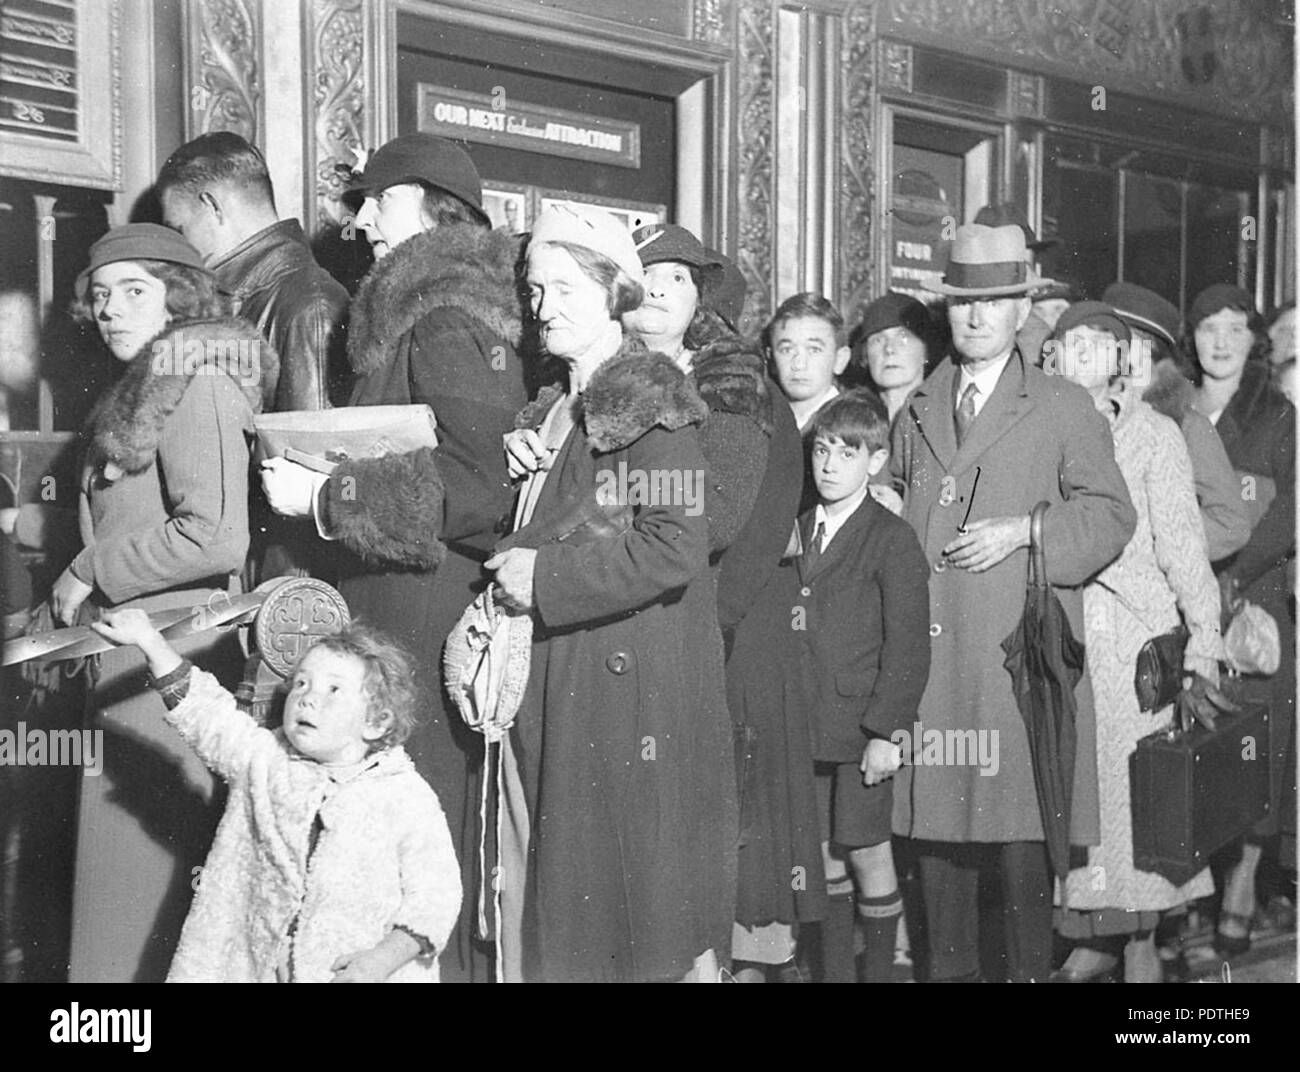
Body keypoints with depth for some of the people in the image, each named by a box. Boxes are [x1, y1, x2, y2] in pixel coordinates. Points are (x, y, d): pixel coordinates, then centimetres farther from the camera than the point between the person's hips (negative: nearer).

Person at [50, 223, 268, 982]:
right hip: (140, 648, 9)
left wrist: (91, 572, -12)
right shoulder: (149, 385, 18)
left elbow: (214, 536, -21)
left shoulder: (196, 379, -10)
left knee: (144, 860, -3)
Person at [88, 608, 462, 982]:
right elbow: (203, 711, 4)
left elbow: (435, 893, -8)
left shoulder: (406, 797, -7)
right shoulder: (265, 762, 6)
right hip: (256, 968, 3)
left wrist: (384, 960, -19)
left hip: (355, 972, -3)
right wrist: (149, 640, -4)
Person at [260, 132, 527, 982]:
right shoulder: (416, 316, 18)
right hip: (407, 609, 9)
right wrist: (330, 485, 11)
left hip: (429, 619, -9)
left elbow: (479, 488, -20)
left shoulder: (449, 323, -10)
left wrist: (328, 496, -15)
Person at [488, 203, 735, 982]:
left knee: (646, 895, -1)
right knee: (564, 905, 9)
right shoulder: (551, 413, 16)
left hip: (635, 692, -7)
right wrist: (500, 596, 5)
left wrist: (545, 578, -16)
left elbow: (674, 548, -19)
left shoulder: (652, 402, -8)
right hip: (555, 691, 7)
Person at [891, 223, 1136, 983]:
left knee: (1020, 822, -5)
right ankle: (949, 965, 17)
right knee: (936, 813, 6)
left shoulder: (1065, 408, 6)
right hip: (931, 646, 4)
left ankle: (1031, 969, 7)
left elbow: (1111, 515, 2)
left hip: (1020, 648, -4)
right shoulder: (917, 412, 18)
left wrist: (1024, 531, -10)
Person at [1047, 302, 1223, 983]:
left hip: (1135, 635, -2)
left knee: (1133, 786, -1)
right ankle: (1090, 938, 12)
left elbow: (1181, 539, 0)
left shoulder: (1154, 435, 4)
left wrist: (1203, 634, -5)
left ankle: (1140, 945, 10)